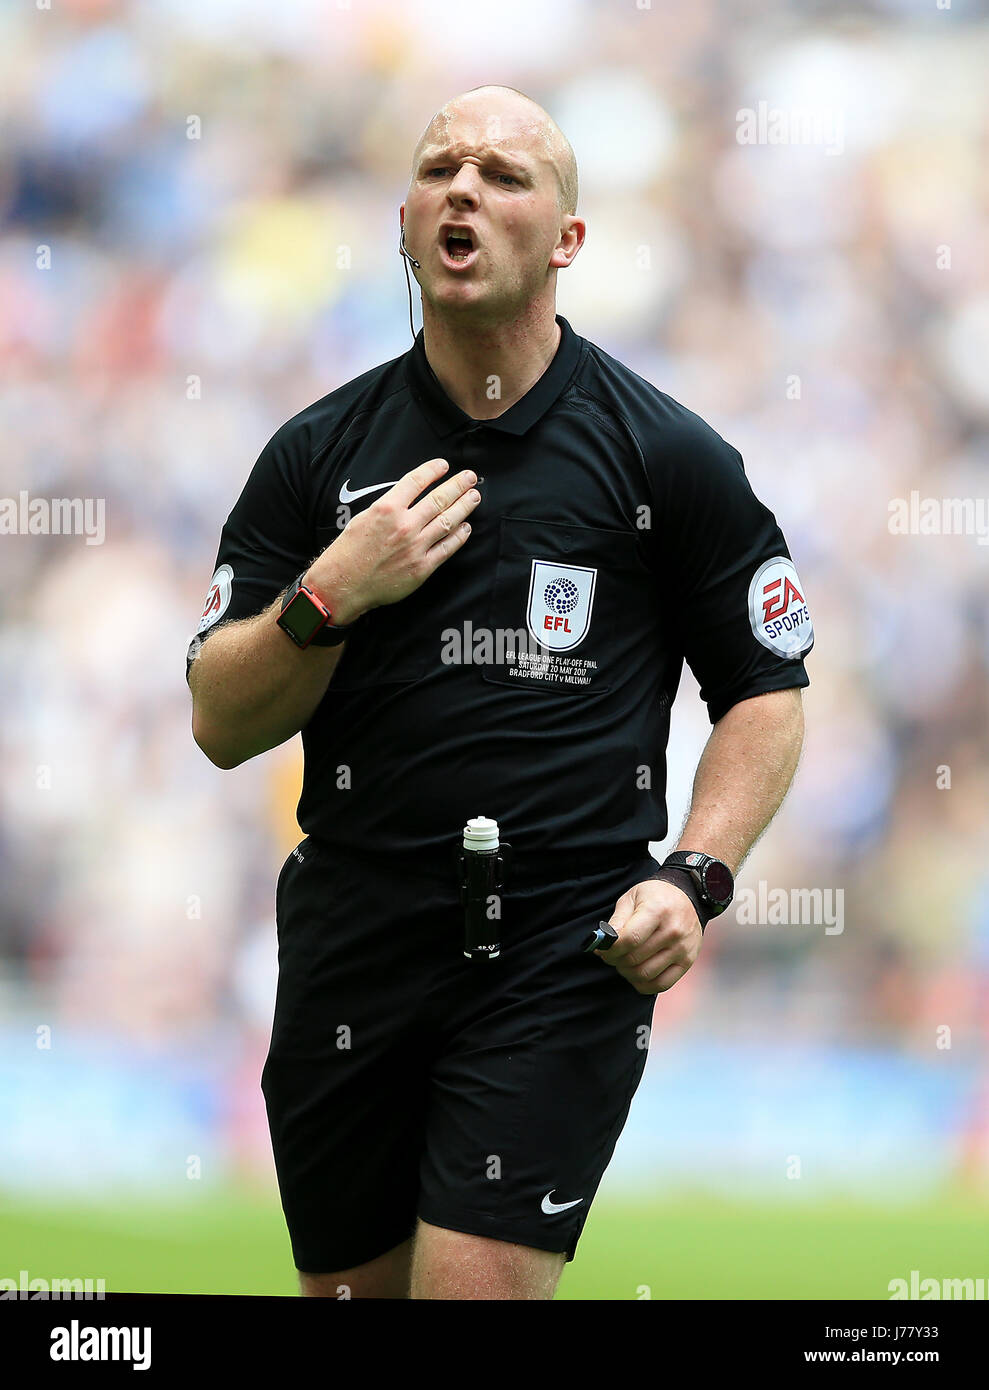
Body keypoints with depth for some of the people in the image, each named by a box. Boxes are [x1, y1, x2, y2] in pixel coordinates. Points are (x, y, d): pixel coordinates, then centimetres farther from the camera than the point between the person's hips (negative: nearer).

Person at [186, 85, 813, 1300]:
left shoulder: (667, 456, 1)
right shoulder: (320, 453, 7)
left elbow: (766, 693, 6)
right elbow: (221, 725, 5)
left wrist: (695, 880, -8)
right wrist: (332, 596, -12)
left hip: (564, 952, -3)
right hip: (352, 946, 3)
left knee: (476, 1284, -15)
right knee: (347, 1284, 11)